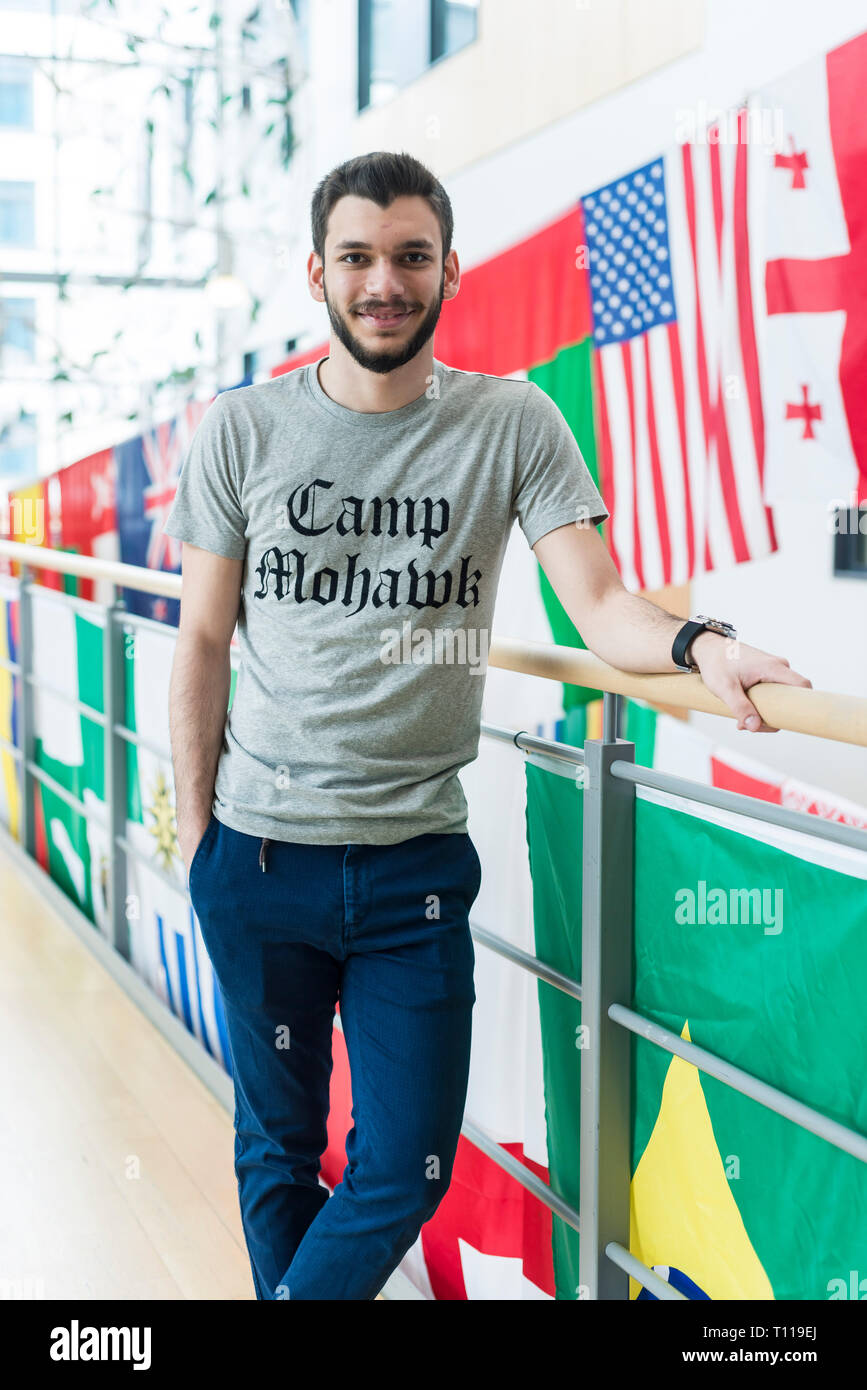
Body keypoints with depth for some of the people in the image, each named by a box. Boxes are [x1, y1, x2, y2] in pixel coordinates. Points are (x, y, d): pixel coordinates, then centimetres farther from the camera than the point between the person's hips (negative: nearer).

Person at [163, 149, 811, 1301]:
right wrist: (195, 828, 3)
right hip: (260, 851, 0)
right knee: (278, 1150, 14)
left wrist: (695, 643, -31)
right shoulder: (242, 431, 0)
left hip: (417, 860, 0)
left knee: (408, 1171, 5)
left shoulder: (514, 424, -2)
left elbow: (600, 604, -10)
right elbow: (204, 641, 4)